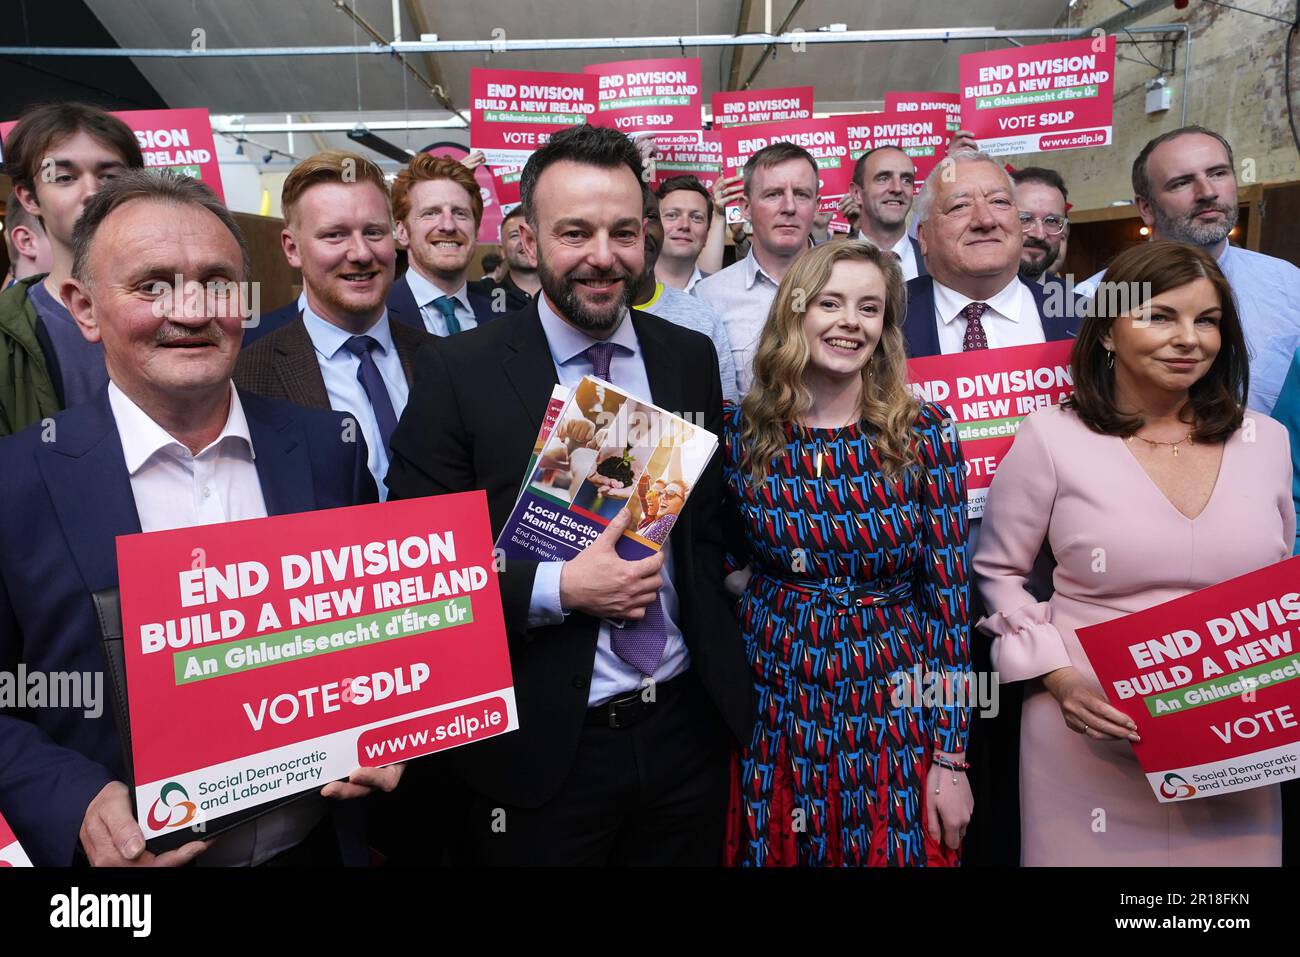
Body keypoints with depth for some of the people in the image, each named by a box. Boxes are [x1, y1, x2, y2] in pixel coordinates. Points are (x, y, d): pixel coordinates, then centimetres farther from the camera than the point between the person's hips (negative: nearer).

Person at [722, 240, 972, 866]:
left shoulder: (923, 434, -9)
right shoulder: (740, 431, -6)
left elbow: (947, 599, -6)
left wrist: (950, 759, -5)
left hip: (892, 713, -1)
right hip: (772, 713, 1)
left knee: (892, 845, 15)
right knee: (774, 847, 17)